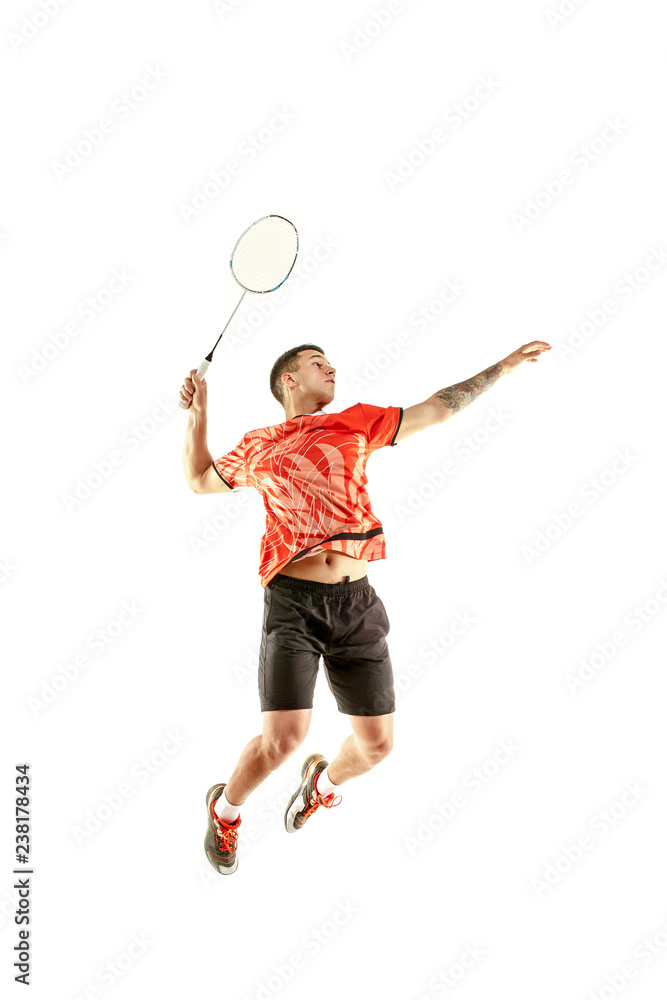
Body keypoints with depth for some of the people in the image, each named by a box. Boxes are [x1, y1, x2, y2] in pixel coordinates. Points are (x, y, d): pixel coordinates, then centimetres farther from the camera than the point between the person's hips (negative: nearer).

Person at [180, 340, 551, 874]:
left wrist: (507, 363, 19)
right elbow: (199, 479, 30)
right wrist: (198, 412, 19)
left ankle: (325, 780, 39)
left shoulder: (356, 423, 16)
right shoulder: (257, 447, 14)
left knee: (377, 743, 3)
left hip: (356, 603, 3)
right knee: (283, 738, -15)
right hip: (292, 603, -2)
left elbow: (438, 408, 18)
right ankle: (226, 808, 17)